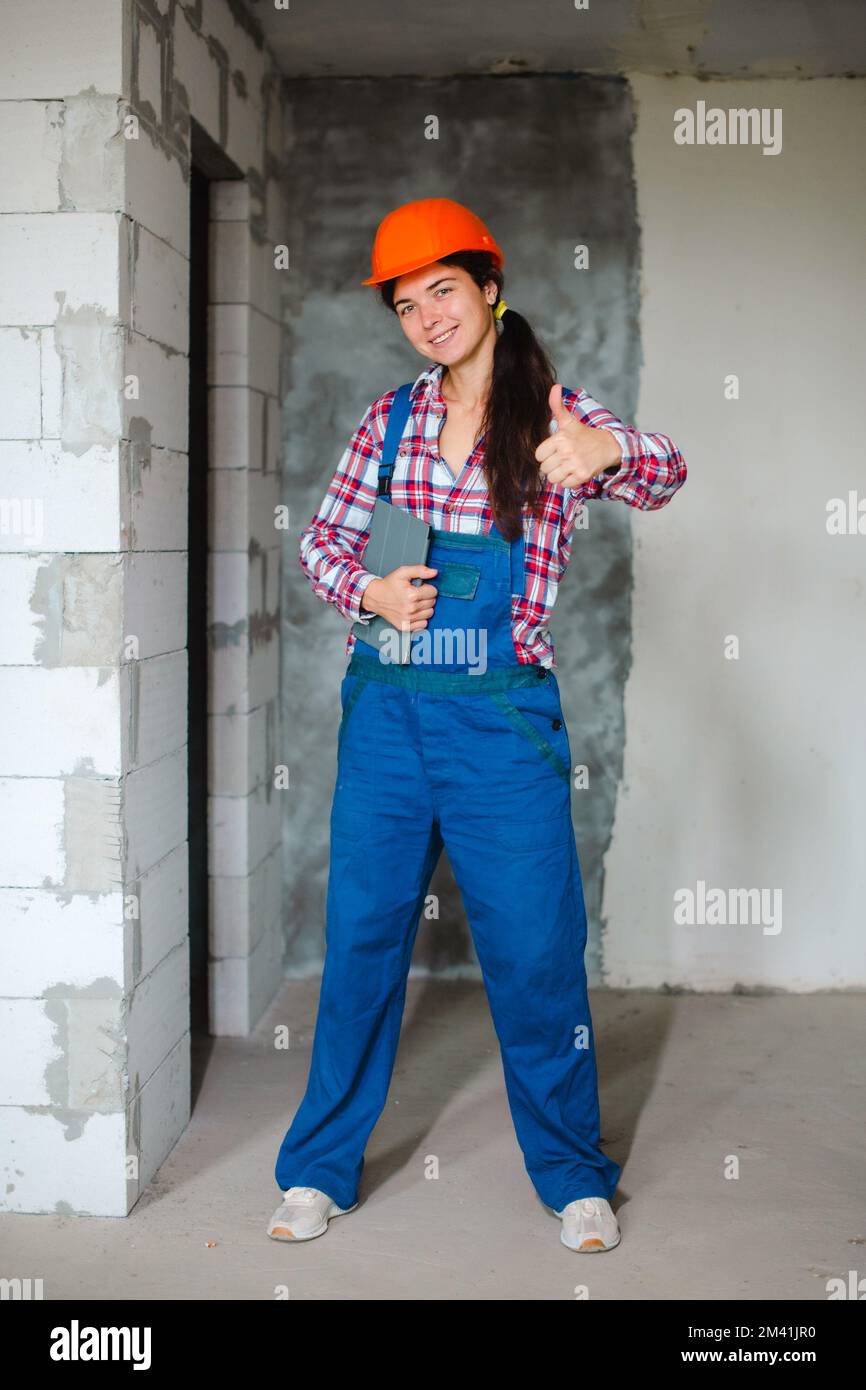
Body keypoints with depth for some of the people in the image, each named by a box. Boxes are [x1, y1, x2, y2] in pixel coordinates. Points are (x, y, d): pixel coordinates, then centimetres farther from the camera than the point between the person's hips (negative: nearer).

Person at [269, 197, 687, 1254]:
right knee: (361, 934, 9)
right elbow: (322, 540, 12)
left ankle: (574, 1177, 22)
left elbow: (662, 475, -18)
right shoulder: (389, 418, 8)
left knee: (535, 946, 2)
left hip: (502, 712, -2)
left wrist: (606, 451, -41)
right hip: (387, 705, 3)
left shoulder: (557, 416, -1)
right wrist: (368, 592, -10)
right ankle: (321, 1168, 24)